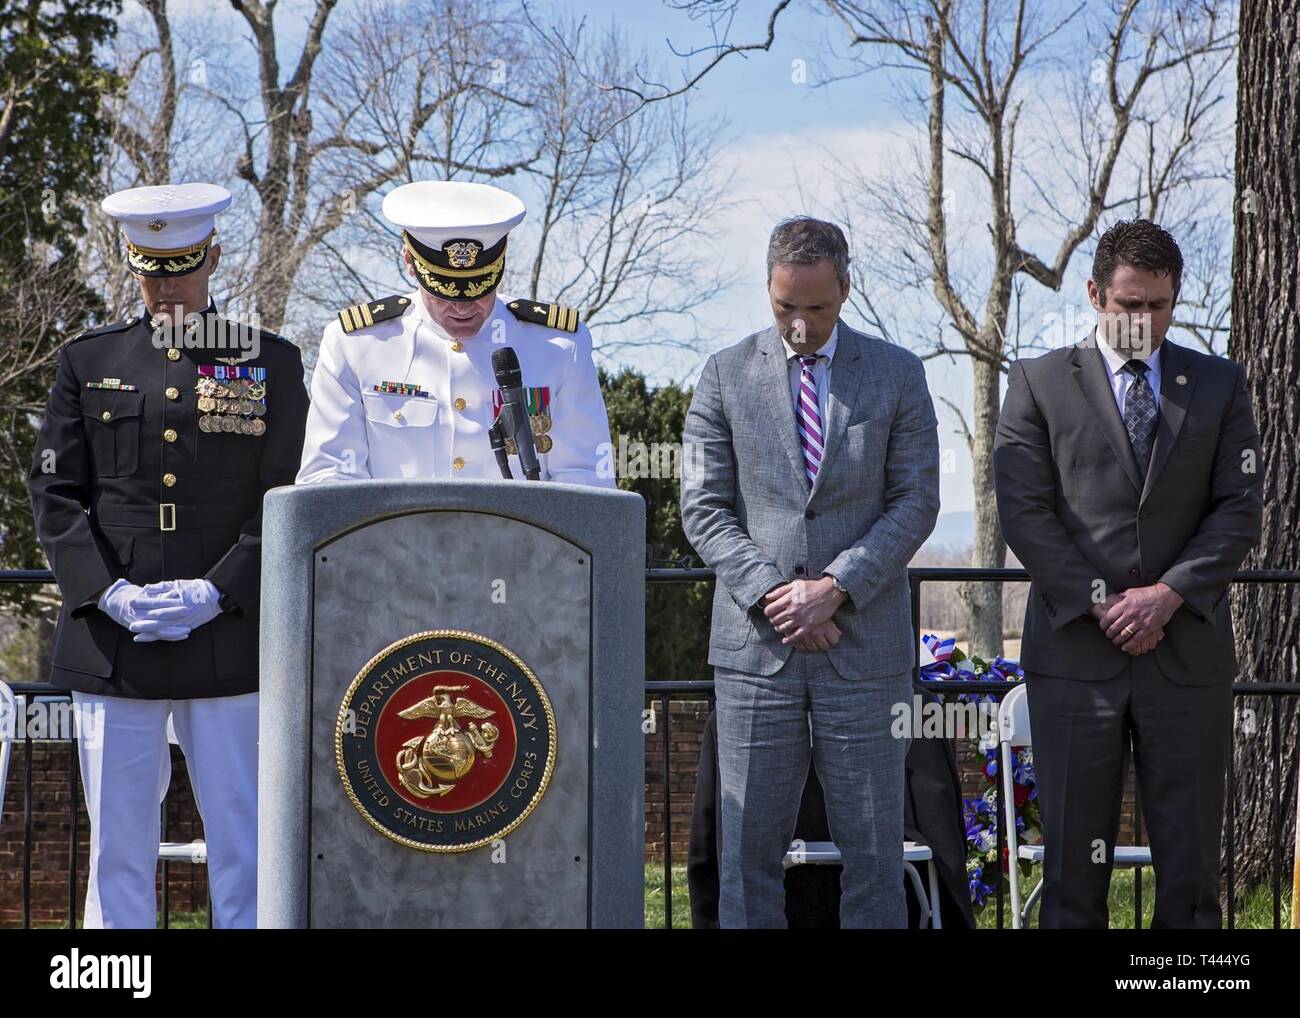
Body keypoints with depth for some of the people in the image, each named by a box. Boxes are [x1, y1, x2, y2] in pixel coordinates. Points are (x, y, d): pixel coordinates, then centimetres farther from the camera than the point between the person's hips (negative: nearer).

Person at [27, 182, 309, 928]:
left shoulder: (272, 362, 7)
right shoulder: (89, 361, 11)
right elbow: (54, 493, 6)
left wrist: (216, 592, -11)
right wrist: (111, 593, -9)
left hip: (229, 639, -1)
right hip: (111, 642, 1)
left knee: (242, 845, 0)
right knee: (118, 845, 4)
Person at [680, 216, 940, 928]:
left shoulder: (896, 374, 6)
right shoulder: (726, 376, 6)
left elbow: (916, 501, 2)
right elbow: (703, 508, 3)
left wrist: (837, 587, -10)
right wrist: (770, 592, -10)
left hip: (864, 642, 0)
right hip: (755, 646, 0)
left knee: (873, 849, 2)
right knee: (749, 846, 1)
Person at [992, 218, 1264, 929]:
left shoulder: (1219, 385, 12)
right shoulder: (1040, 383, 6)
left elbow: (1240, 510, 4)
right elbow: (1024, 510, -1)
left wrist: (1168, 593, -9)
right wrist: (1102, 602, -9)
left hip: (1187, 650, 2)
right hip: (1077, 650, -1)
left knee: (1190, 860, 3)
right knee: (1074, 854, 0)